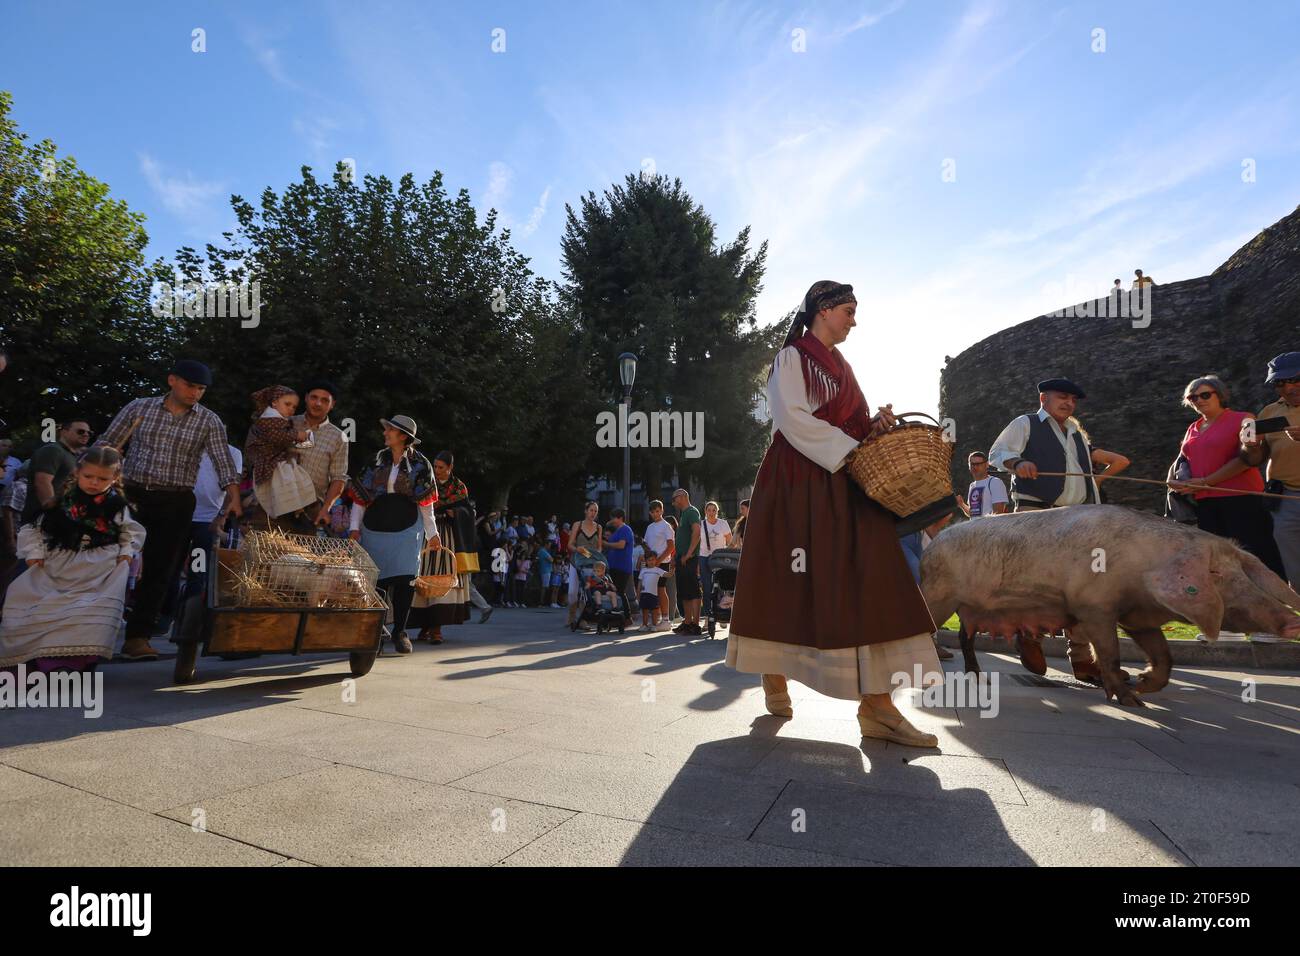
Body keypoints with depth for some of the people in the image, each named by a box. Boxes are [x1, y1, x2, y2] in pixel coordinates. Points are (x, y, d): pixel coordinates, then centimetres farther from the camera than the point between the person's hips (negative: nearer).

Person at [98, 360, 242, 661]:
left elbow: (224, 462, -7)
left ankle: (137, 637, 8)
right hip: (131, 496, 1)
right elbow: (106, 445, 9)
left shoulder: (209, 421, 1)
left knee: (160, 570, 0)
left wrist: (234, 498, -21)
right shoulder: (139, 407, 4)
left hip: (175, 503, -1)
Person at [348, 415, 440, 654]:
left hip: (407, 528, -2)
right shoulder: (377, 460, 9)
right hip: (375, 527, 2)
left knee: (404, 578, -10)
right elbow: (360, 494, 10)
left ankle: (400, 631, 4)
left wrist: (432, 533, 7)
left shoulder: (419, 464, 4)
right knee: (377, 579, 3)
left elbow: (425, 502, 7)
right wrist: (355, 527, 4)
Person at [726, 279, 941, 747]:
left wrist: (874, 425, 0)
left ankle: (876, 704, -5)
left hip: (841, 482, 7)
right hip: (798, 481, -7)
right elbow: (792, 419, -14)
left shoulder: (839, 365, 22)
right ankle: (775, 676, 18)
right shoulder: (792, 358, -1)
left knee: (867, 577, -5)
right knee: (790, 576, -3)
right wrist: (848, 450, -16)